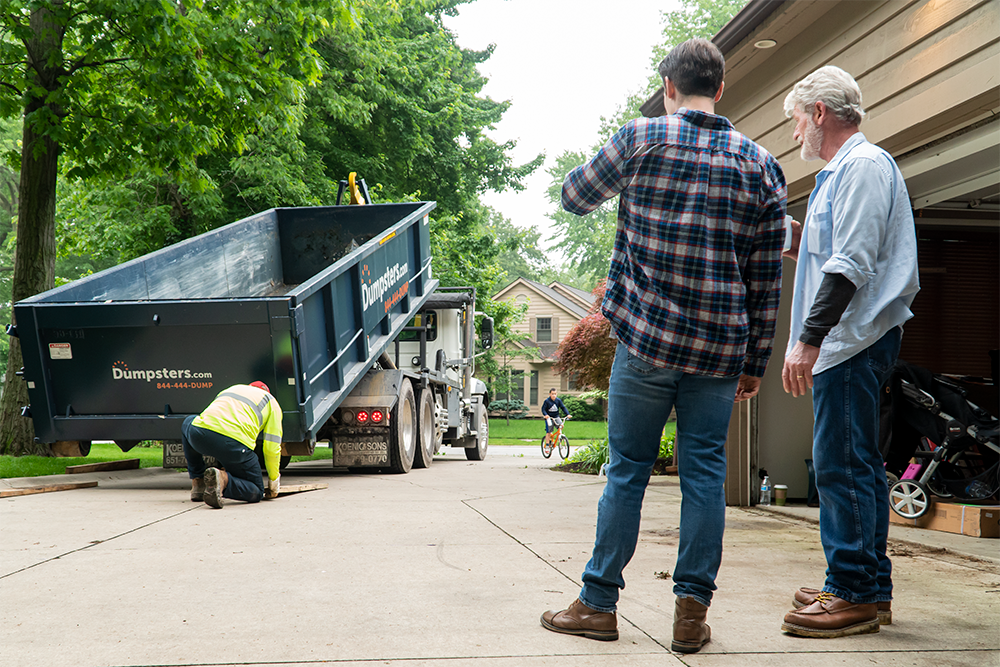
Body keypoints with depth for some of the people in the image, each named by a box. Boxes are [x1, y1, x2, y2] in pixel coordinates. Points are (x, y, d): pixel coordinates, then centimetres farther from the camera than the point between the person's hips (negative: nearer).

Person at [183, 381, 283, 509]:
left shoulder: (232, 388, 38)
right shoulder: (271, 402, 24)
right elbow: (272, 447, 16)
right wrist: (273, 483, 30)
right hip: (235, 443, -3)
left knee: (188, 423, 41)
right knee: (256, 492, 17)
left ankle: (198, 482, 30)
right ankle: (223, 479, -16)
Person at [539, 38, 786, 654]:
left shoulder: (641, 139, -3)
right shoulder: (761, 166, 5)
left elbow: (575, 196, 13)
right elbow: (766, 282, 6)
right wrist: (755, 362, 12)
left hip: (647, 341, -2)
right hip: (721, 349, 2)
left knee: (628, 471, 6)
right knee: (705, 474, 7)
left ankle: (598, 604, 13)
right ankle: (693, 612, 8)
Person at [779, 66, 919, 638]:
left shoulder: (863, 165, -10)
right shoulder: (845, 170, 22)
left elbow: (852, 264, -20)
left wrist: (809, 339, -24)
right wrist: (793, 238, 25)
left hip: (852, 339, -11)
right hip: (848, 341, 11)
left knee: (841, 464, -10)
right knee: (856, 464, 12)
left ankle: (853, 594, -6)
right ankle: (871, 589, 19)